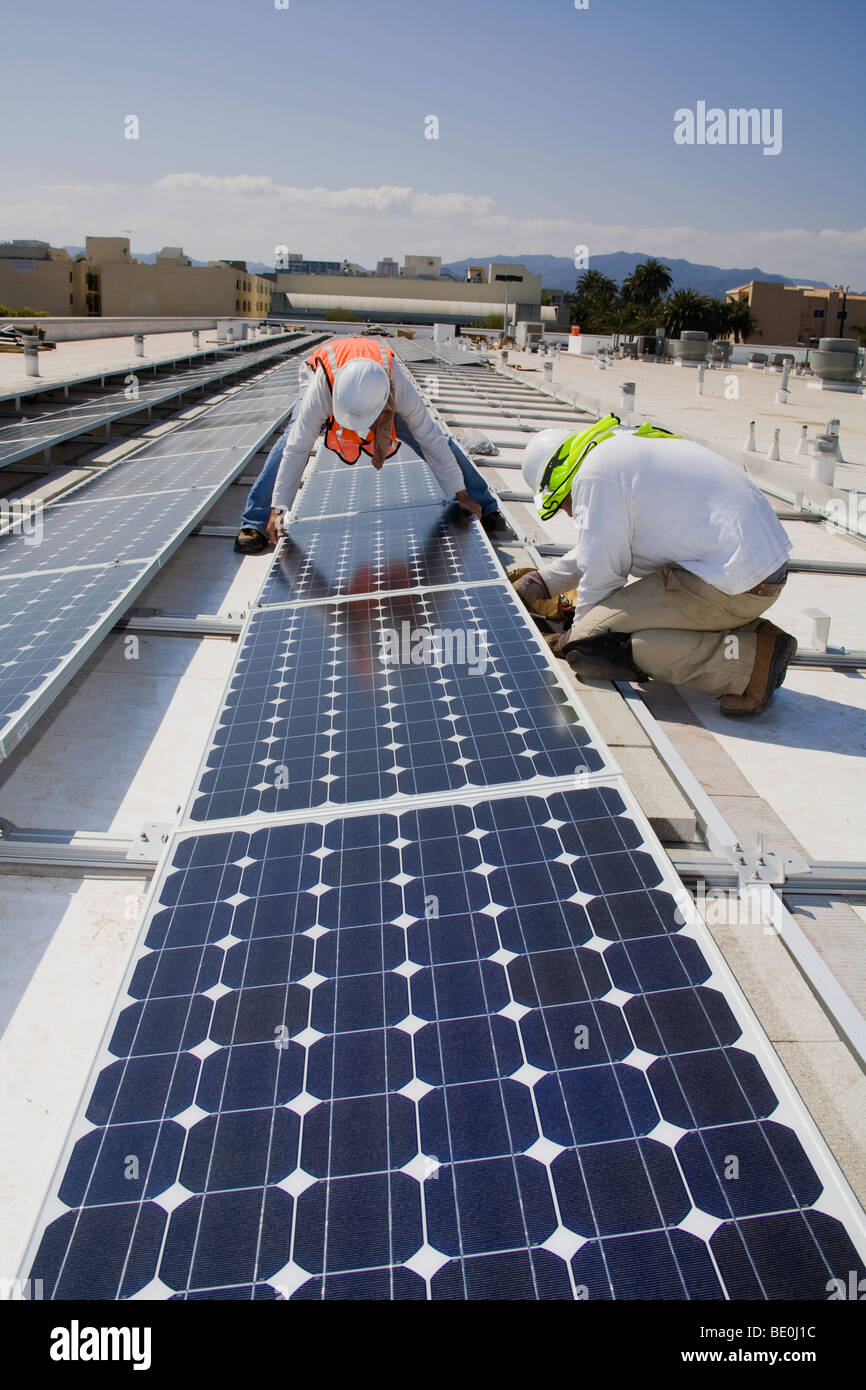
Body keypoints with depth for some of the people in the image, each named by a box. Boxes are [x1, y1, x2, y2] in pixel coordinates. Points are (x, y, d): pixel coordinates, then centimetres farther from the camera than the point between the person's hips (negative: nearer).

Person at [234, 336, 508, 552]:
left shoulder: (401, 387, -42)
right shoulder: (322, 388, -45)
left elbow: (432, 441, -31)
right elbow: (297, 449, -39)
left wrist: (462, 495, -25)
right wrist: (279, 508, -39)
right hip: (327, 378, -1)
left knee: (435, 438, -9)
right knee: (292, 438, -27)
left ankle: (486, 508, 8)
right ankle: (255, 524, -21)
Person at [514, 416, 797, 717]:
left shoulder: (594, 475, -7)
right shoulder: (628, 447, 23)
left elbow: (601, 574, -5)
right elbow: (601, 550, 35)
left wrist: (575, 638, 12)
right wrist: (542, 582, 41)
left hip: (733, 584, -10)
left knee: (588, 642, -11)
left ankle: (746, 659, -15)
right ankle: (753, 633, 9)